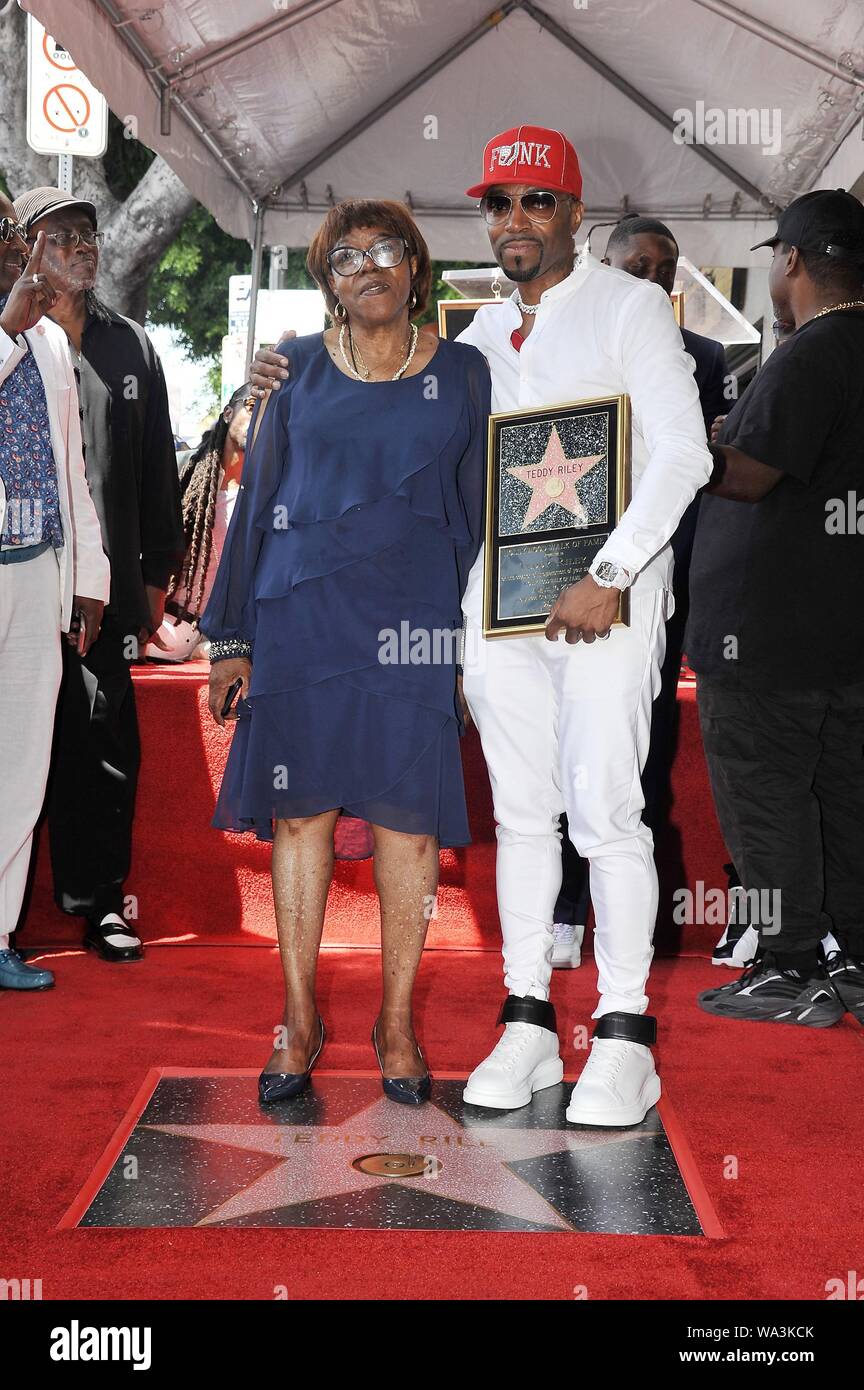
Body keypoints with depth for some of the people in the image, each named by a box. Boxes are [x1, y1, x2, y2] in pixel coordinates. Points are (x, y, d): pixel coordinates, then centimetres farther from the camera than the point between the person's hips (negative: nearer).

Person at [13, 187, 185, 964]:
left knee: (105, 741, 3)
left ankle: (96, 898, 16)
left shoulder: (132, 346, 15)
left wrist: (157, 572, 14)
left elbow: (158, 466, 16)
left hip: (108, 583, 3)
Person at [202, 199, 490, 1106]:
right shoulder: (298, 368, 9)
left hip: (415, 619, 0)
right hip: (301, 614, 1)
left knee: (408, 818, 0)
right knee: (300, 811, 3)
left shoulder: (461, 374, 8)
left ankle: (396, 1021, 14)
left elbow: (478, 512, 9)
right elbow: (256, 500, 10)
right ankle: (300, 1020, 15)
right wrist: (232, 636, 6)